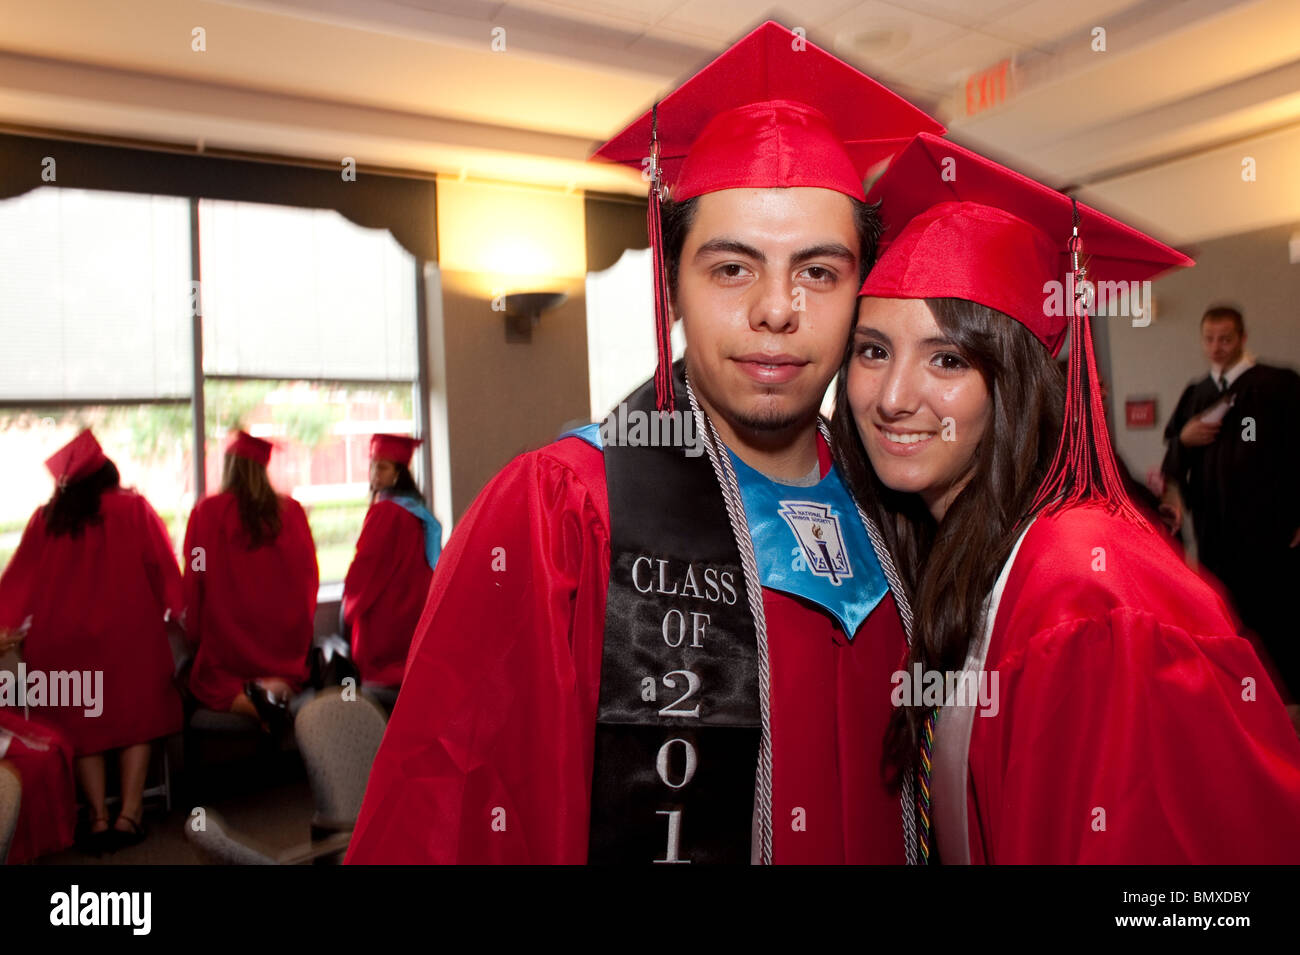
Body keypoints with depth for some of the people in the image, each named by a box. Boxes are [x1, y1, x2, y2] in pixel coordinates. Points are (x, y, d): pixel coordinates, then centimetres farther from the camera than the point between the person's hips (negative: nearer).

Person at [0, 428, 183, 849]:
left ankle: (98, 816, 8)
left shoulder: (46, 519, 5)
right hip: (129, 633, -2)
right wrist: (174, 609, 13)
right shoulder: (135, 509, 1)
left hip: (61, 640, 2)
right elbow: (164, 566, 2)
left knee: (81, 721, 11)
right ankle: (129, 813, 2)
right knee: (134, 716, 8)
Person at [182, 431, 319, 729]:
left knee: (206, 683, 19)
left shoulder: (207, 511, -6)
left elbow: (194, 582, -1)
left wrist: (195, 634, 12)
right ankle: (277, 689, -15)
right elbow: (309, 578, 6)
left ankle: (252, 703, -15)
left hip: (226, 645, -1)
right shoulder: (291, 511, -1)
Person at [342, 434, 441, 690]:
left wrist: (351, 601, 3)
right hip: (414, 608, 8)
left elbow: (366, 561, -14)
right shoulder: (417, 510, 9)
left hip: (384, 612, -8)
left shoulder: (383, 510, -15)